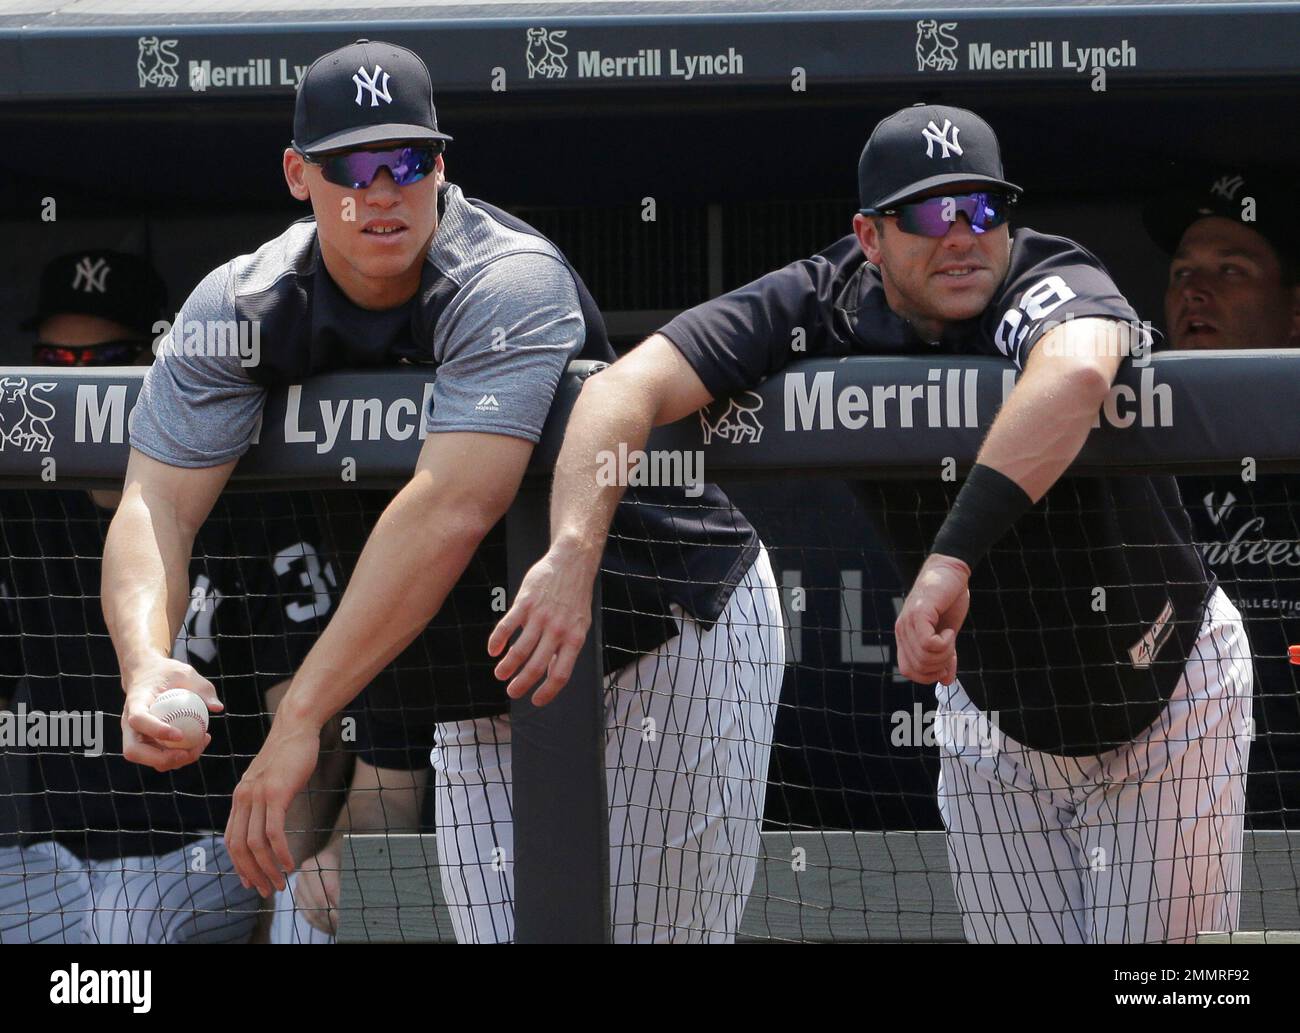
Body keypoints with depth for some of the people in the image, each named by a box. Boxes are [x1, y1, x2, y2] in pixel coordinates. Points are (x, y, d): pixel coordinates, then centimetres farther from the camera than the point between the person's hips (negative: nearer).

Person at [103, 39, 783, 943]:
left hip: (680, 624, -5)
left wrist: (303, 718, -47)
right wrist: (145, 661, -42)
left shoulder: (513, 283, -29)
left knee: (656, 931, -9)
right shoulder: (241, 309, -11)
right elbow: (157, 504, -19)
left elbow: (449, 512, -41)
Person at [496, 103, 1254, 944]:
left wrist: (952, 557, -62)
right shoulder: (818, 307, -17)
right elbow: (627, 387, -28)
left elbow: (1076, 372, -54)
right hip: (992, 711, 4)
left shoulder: (1052, 285, -28)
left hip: (1171, 698, -3)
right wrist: (575, 547, -46)